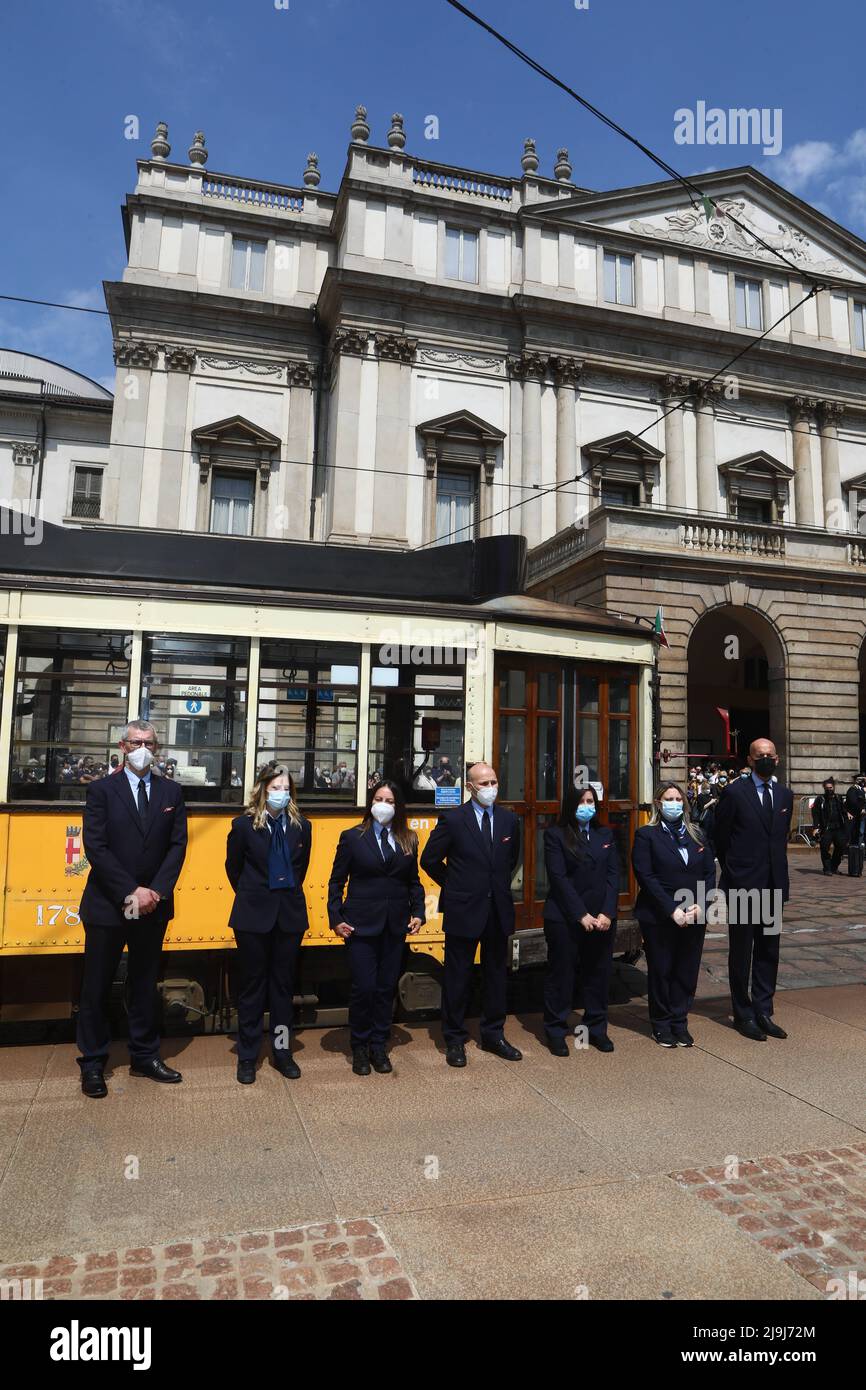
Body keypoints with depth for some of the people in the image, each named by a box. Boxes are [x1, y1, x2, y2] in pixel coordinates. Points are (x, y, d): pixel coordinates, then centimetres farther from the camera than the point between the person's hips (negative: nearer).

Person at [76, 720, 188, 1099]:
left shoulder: (171, 793, 6)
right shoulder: (101, 790, -4)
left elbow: (177, 845, 2)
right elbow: (95, 847, -11)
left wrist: (156, 891, -11)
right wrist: (130, 891, -17)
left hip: (153, 906, 3)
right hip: (107, 905, -3)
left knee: (145, 984, 13)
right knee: (97, 987, 7)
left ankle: (145, 1057, 26)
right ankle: (92, 1063, 21)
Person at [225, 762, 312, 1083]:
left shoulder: (301, 826, 1)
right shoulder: (244, 824, -7)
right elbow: (234, 867, 4)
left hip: (289, 914, 3)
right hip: (254, 915, -2)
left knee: (284, 985, 11)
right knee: (252, 985, 7)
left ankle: (282, 1050, 23)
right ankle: (247, 1056, 19)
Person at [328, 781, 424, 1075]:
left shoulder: (408, 840, 7)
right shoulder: (352, 837, -2)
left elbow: (414, 882, 11)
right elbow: (336, 881, 1)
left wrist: (418, 913, -1)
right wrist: (335, 918, -6)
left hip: (395, 925, 3)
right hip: (361, 924, -3)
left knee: (387, 987, 10)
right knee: (363, 987, -1)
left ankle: (379, 1047, 25)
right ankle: (359, 1048, 19)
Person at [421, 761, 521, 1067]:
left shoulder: (509, 819, 4)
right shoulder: (452, 820, -9)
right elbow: (430, 860, -2)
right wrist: (455, 886, 3)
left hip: (498, 910, 4)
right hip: (463, 910, -4)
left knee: (496, 974, 14)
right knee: (457, 977, 6)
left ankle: (493, 1035, 29)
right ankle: (455, 1040, 20)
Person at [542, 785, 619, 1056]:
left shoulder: (605, 834, 10)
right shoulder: (555, 835, -3)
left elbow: (613, 875, 4)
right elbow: (559, 878, -10)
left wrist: (606, 913, -8)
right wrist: (581, 915, -14)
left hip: (602, 918, 4)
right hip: (564, 918, -4)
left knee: (599, 973, 11)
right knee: (561, 973, 4)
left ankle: (596, 1028, 26)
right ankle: (556, 1031, 17)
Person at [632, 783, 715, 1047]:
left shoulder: (696, 835, 11)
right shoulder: (646, 835, -4)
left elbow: (709, 873, 7)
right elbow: (646, 876, -12)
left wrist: (700, 906, -8)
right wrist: (672, 910, -17)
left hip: (694, 918, 4)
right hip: (658, 918, -4)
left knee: (687, 972, 8)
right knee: (661, 971, 7)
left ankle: (680, 1023, 22)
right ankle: (662, 1025, 22)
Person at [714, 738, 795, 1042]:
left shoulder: (785, 794, 7)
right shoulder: (735, 792, -9)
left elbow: (783, 835, 16)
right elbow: (721, 838, -2)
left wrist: (777, 868, 11)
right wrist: (733, 872, 5)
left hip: (773, 885, 5)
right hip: (743, 886, -5)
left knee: (768, 952, 12)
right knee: (741, 952, 7)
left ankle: (763, 1012, 24)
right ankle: (743, 1015, 19)